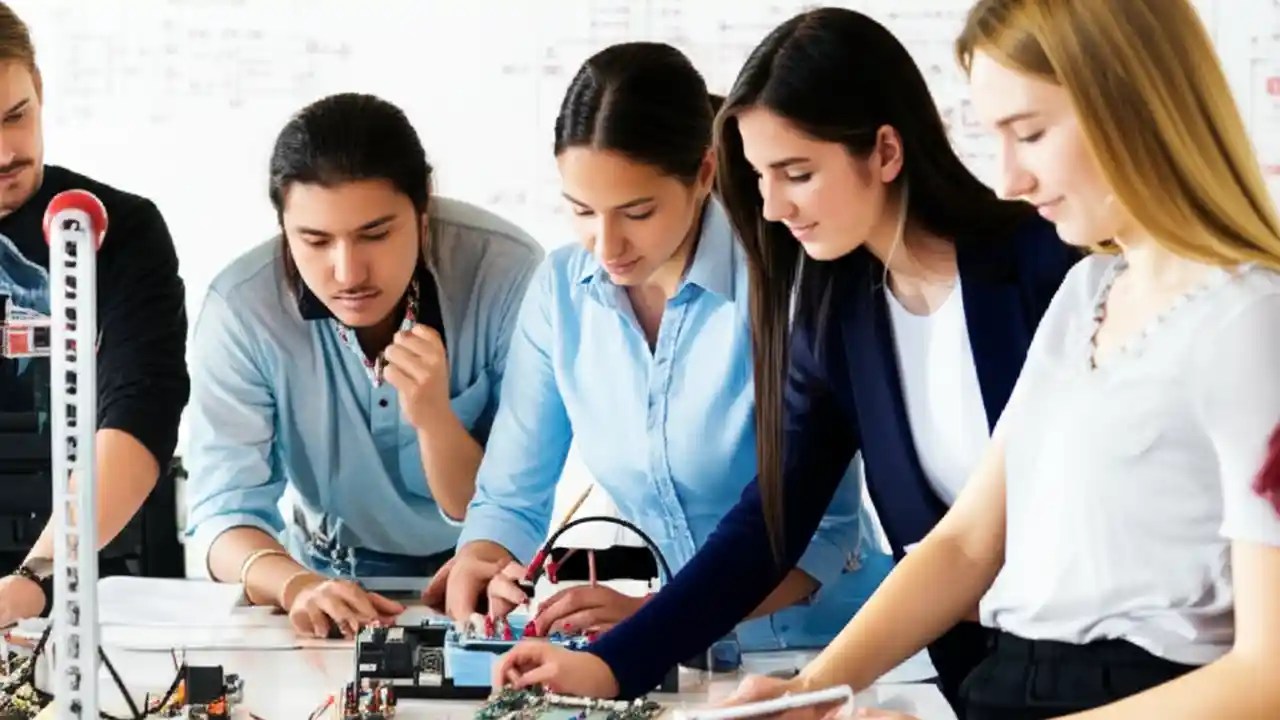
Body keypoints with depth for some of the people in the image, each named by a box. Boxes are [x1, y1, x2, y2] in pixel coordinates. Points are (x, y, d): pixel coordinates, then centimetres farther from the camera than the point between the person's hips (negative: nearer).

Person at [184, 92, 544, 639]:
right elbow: (225, 513, -17)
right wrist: (296, 585, -38)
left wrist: (434, 418, -32)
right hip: (328, 579, 2)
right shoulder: (241, 308, -17)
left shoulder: (507, 275, -20)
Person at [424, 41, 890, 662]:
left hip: (821, 650, -4)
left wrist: (655, 614, -27)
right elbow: (512, 497, 6)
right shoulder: (563, 290, -1)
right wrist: (475, 567, -16)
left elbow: (824, 531, -15)